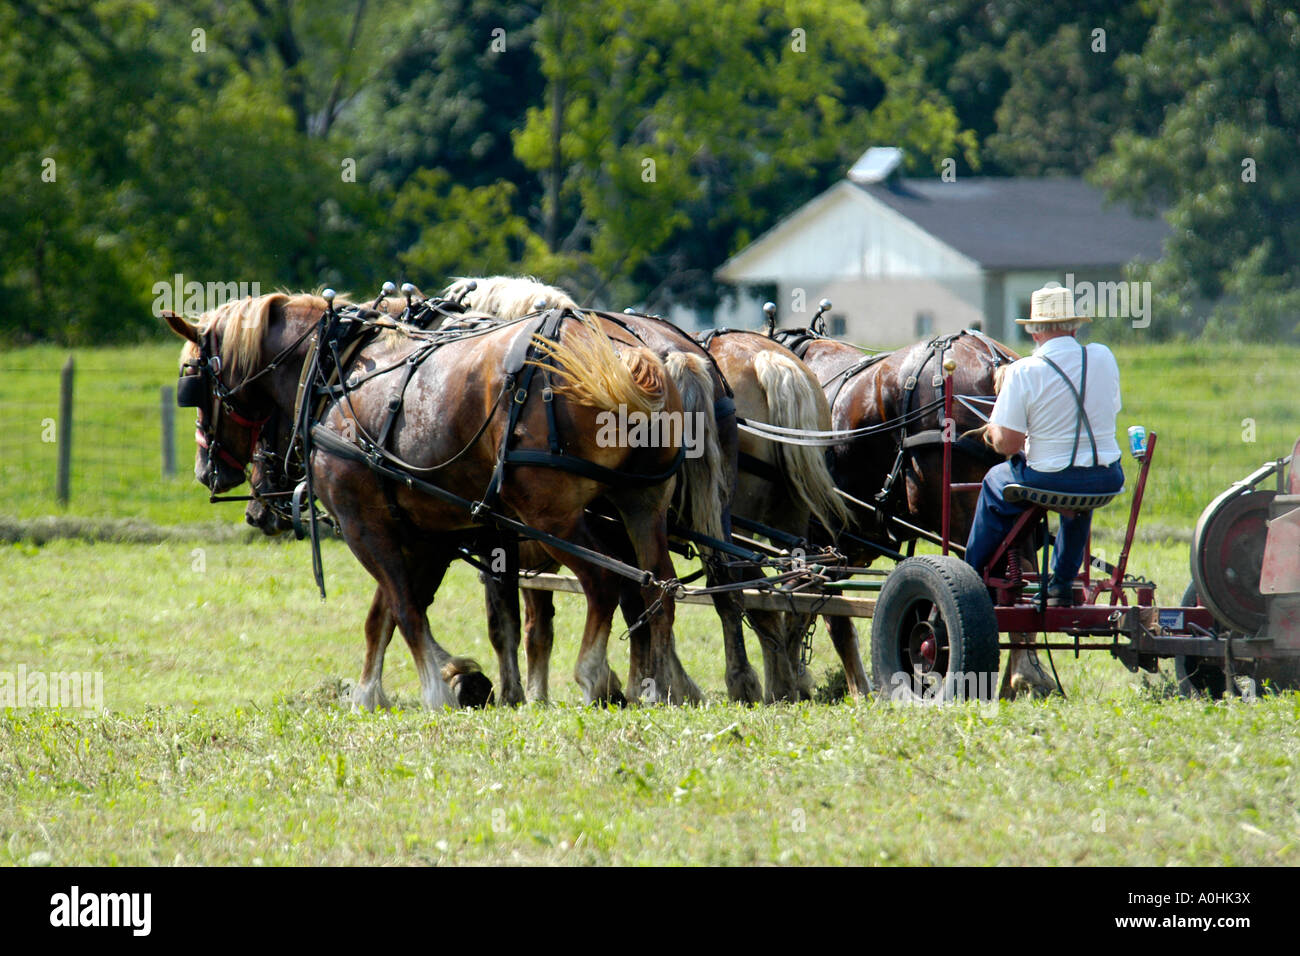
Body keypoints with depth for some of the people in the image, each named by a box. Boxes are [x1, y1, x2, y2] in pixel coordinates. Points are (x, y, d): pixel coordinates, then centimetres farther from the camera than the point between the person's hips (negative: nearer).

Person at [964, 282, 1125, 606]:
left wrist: (994, 432, 11)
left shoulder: (1023, 372, -13)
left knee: (995, 482, 28)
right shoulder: (1103, 357, 0)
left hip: (1048, 481, -4)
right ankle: (1062, 586, 44)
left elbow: (1008, 443, -13)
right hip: (1107, 481, 4)